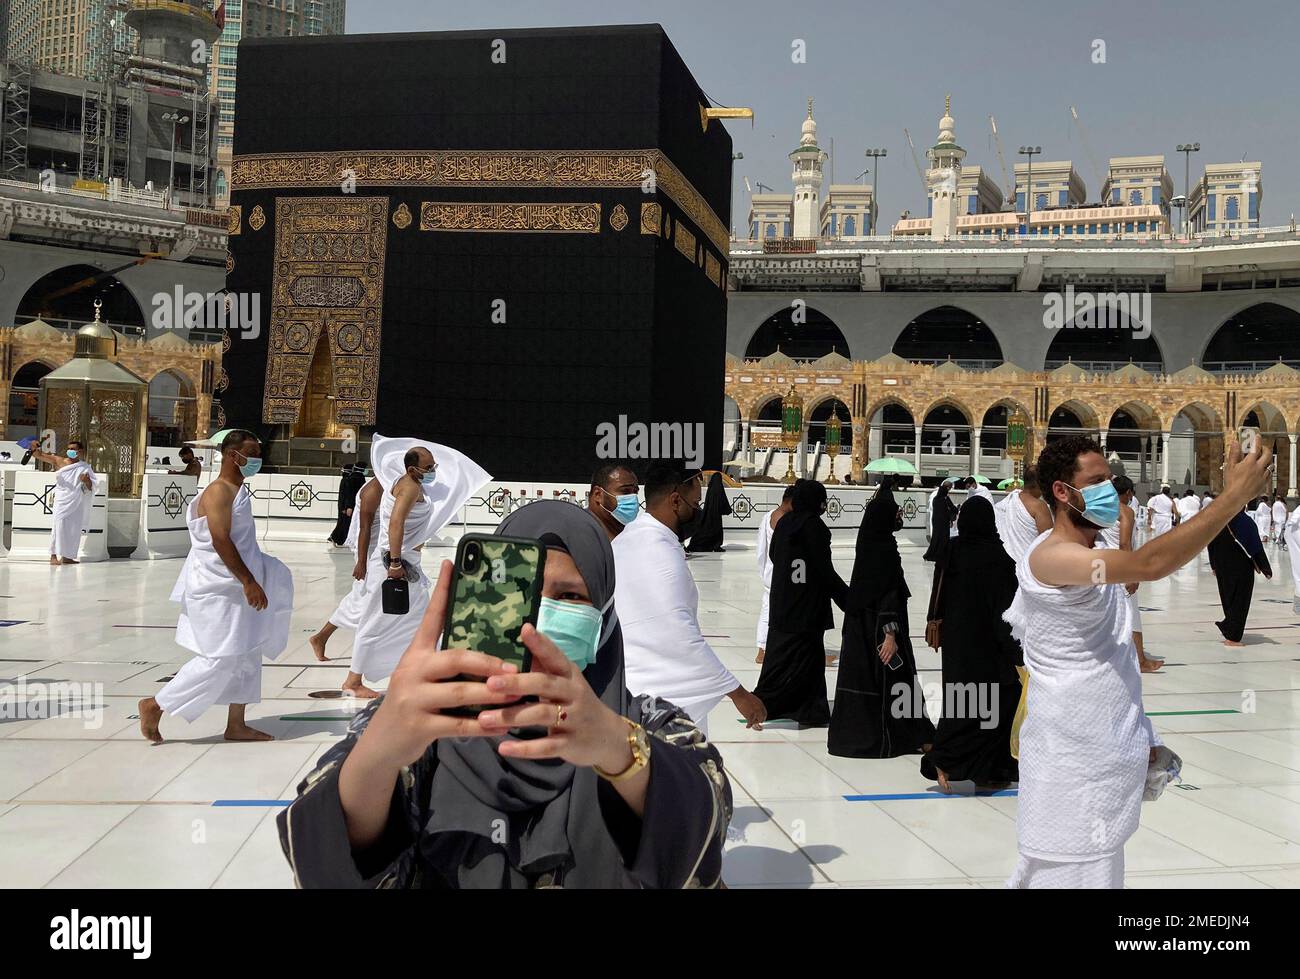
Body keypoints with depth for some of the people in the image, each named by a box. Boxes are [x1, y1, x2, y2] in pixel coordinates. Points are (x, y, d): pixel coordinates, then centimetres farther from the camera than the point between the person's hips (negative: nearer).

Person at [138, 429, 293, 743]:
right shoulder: (219, 491, -15)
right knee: (220, 659, -8)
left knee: (247, 655, 12)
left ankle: (236, 724, 19)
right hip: (217, 591, -10)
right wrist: (249, 581, -25)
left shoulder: (238, 489, 14)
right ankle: (155, 706, 4)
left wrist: (250, 580, 22)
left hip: (234, 589, 10)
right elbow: (220, 540, -24)